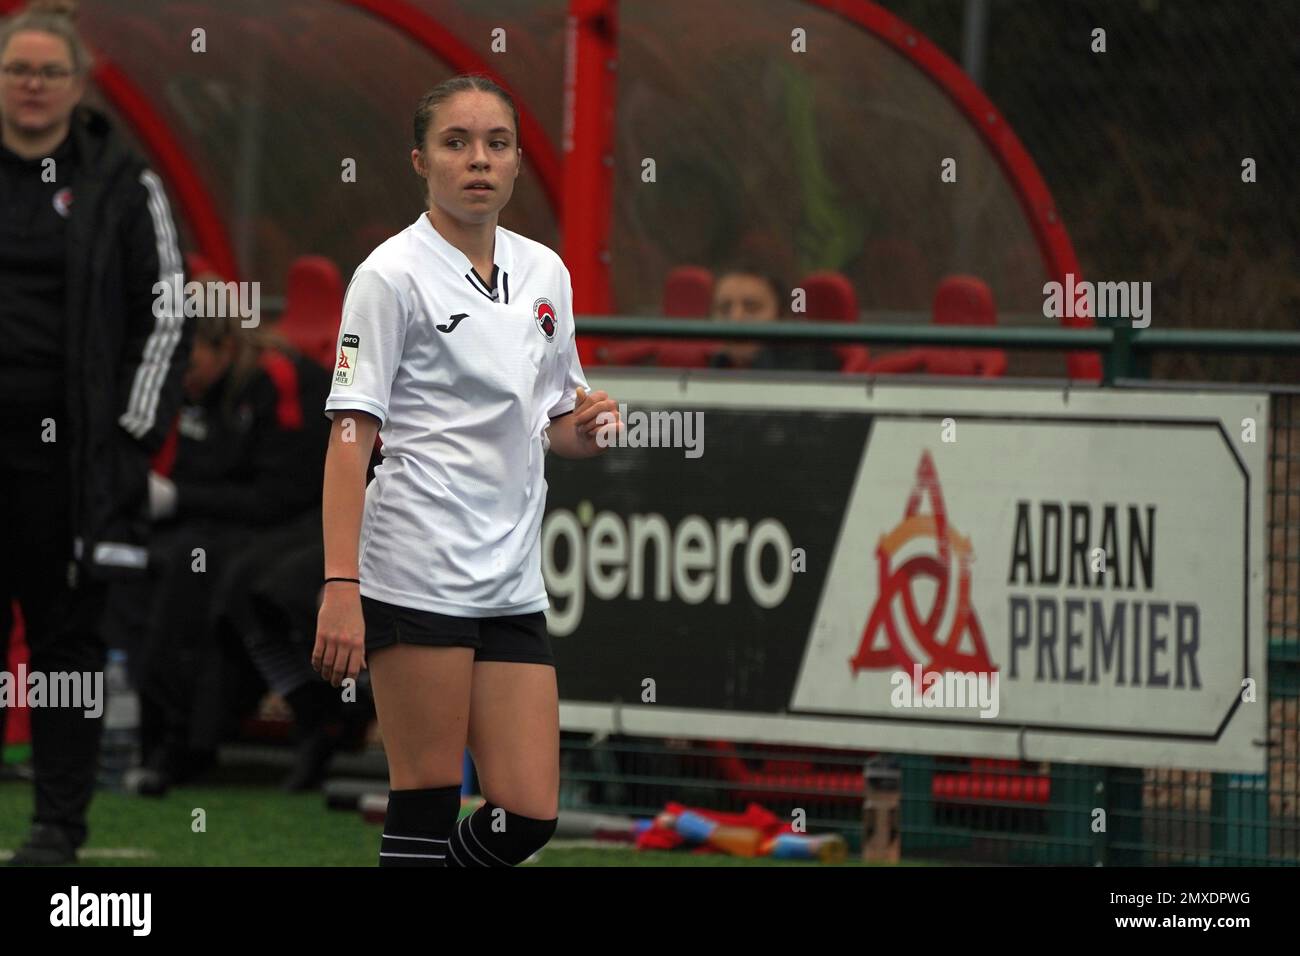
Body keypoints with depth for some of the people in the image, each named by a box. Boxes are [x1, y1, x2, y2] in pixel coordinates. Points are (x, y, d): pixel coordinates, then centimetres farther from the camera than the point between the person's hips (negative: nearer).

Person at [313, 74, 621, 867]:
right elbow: (351, 436, -11)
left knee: (529, 816, 1)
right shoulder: (393, 275, -6)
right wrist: (340, 587, -21)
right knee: (427, 802, -5)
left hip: (513, 580, 6)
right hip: (419, 574, -6)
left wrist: (584, 428, 0)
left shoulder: (545, 272, 12)